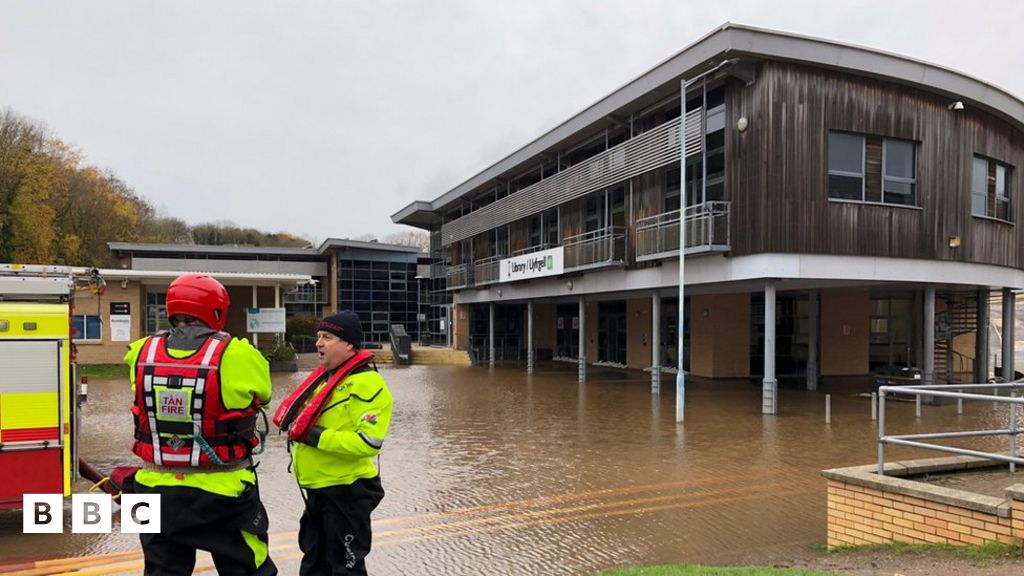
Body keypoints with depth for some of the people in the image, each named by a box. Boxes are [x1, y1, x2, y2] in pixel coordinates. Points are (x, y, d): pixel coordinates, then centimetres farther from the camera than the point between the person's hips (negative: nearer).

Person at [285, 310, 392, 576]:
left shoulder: (367, 383, -19)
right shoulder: (323, 376, 10)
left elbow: (369, 441, -26)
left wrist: (319, 437, -24)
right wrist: (298, 430, 5)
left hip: (347, 489, -9)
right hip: (318, 488, 9)